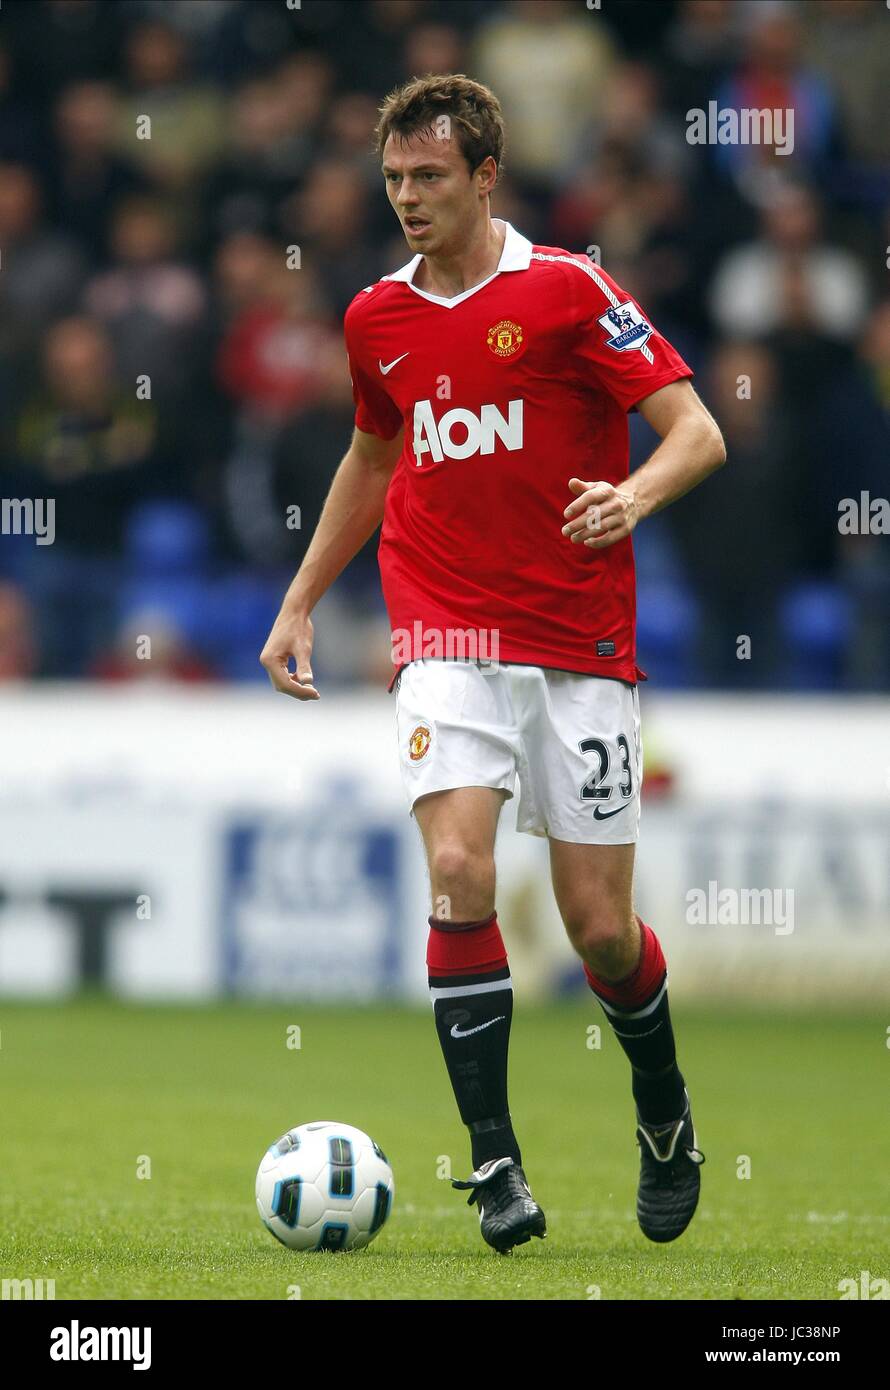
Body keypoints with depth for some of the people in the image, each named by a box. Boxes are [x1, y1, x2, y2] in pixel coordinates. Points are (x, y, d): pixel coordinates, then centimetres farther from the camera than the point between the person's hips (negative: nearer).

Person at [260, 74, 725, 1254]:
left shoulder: (566, 290, -6)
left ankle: (666, 1116, 30)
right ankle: (495, 1163, -15)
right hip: (448, 640, 3)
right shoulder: (377, 318, 9)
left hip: (582, 646, -2)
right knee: (459, 872, -19)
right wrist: (300, 602, 25)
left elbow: (697, 432, -9)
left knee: (599, 925, 0)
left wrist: (635, 494, -30)